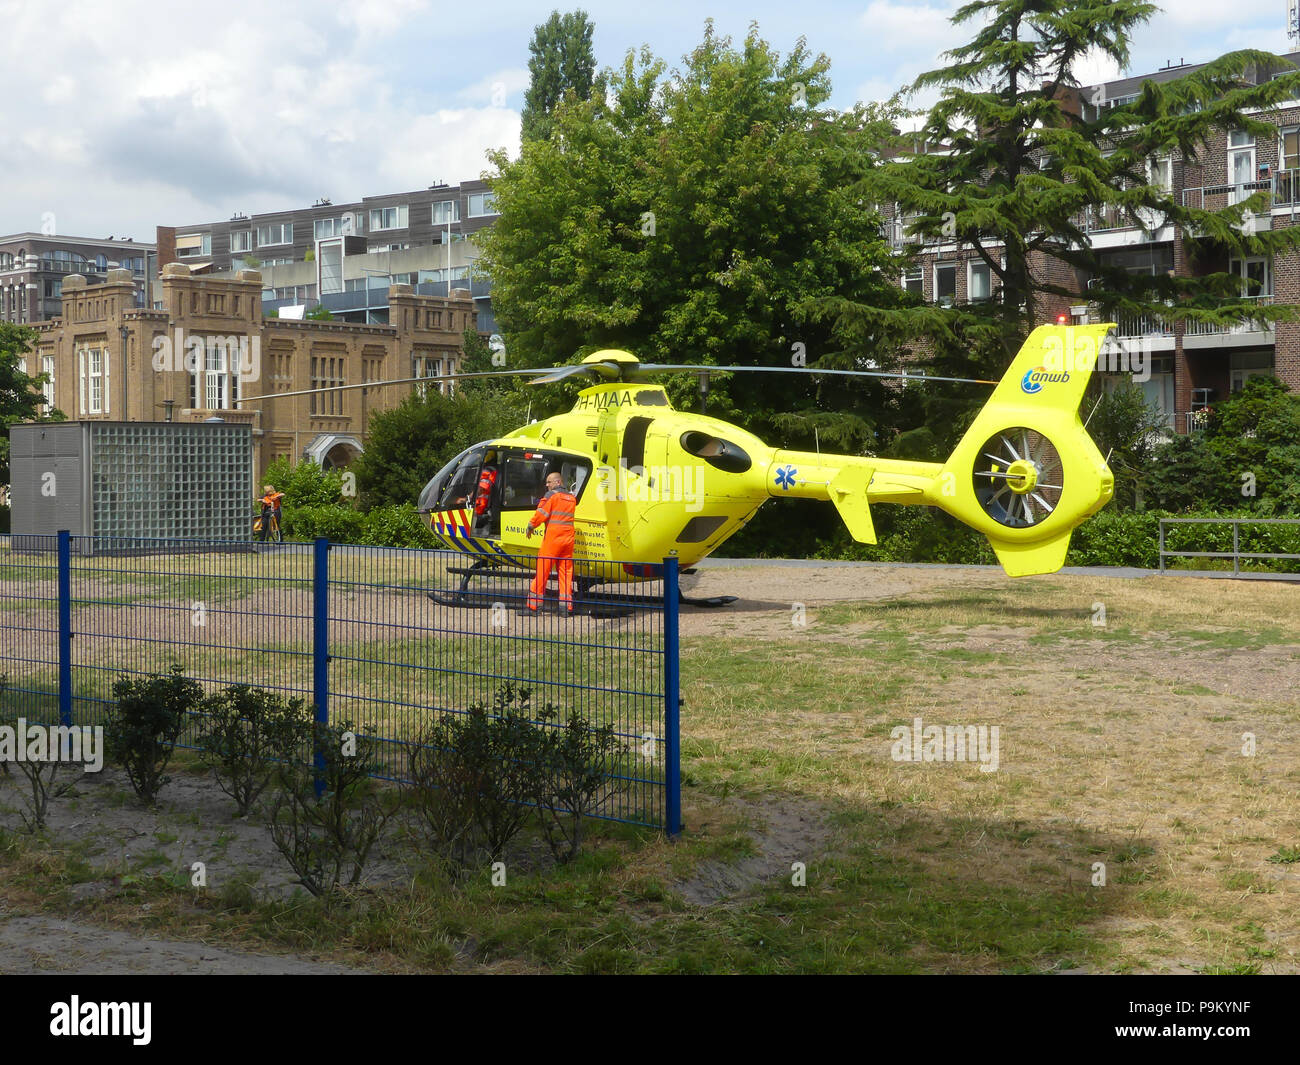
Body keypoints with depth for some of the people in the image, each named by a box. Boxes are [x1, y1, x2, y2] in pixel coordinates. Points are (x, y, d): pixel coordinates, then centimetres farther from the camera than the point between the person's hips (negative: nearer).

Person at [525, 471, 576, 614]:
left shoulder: (552, 495, -5)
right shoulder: (571, 497, 15)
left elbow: (542, 514, -11)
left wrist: (531, 526, 2)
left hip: (553, 538, -6)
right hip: (568, 538, 6)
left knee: (542, 570, -2)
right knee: (566, 571, 7)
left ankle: (533, 604, 0)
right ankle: (566, 603, 3)